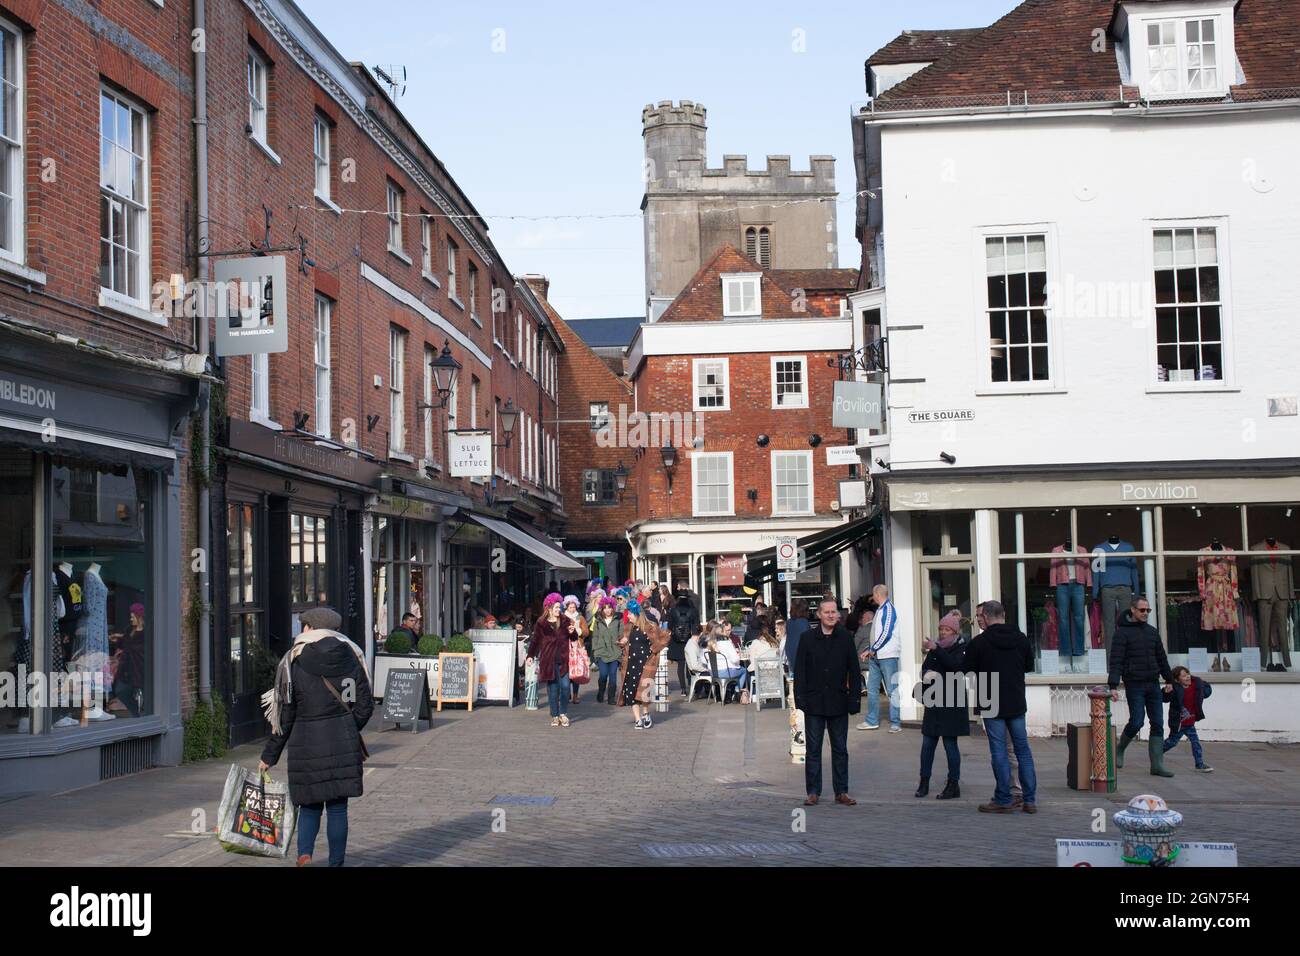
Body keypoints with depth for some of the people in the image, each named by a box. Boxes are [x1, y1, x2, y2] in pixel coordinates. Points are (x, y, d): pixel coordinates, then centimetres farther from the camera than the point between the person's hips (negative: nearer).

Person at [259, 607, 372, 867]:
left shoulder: (294, 663, -6)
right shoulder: (351, 659, 3)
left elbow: (284, 716, -3)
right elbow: (365, 705, 5)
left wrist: (269, 756, 6)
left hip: (306, 745, -2)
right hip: (344, 745, 2)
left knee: (310, 806, 11)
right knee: (337, 808, 9)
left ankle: (304, 853, -8)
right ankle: (336, 862, 13)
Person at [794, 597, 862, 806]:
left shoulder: (845, 638, 3)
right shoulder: (808, 638, 0)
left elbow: (854, 671, 5)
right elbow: (799, 670, 0)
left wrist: (855, 699, -2)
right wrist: (801, 699, -8)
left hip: (838, 703, 1)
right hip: (814, 703, -1)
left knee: (840, 749, 8)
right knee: (813, 749, 4)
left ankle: (841, 791, 15)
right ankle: (813, 792, 11)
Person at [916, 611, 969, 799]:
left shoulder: (961, 650, -4)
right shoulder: (936, 649, 13)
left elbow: (955, 665, -23)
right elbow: (925, 668, 9)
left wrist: (936, 650, -32)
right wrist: (927, 675, -15)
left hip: (951, 703, -5)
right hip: (933, 702, 5)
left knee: (950, 743, -2)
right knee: (927, 743, 5)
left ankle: (953, 784, 6)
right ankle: (924, 782, 13)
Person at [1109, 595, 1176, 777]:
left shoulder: (1152, 632, 14)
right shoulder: (1122, 632, -6)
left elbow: (1161, 658, 21)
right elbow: (1116, 661, -12)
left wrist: (1169, 680, 17)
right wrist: (1113, 686, -20)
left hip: (1153, 685, 6)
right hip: (1134, 685, -6)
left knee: (1157, 725, 1)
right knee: (1136, 722, -11)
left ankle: (1157, 765, 2)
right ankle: (1119, 749, 16)